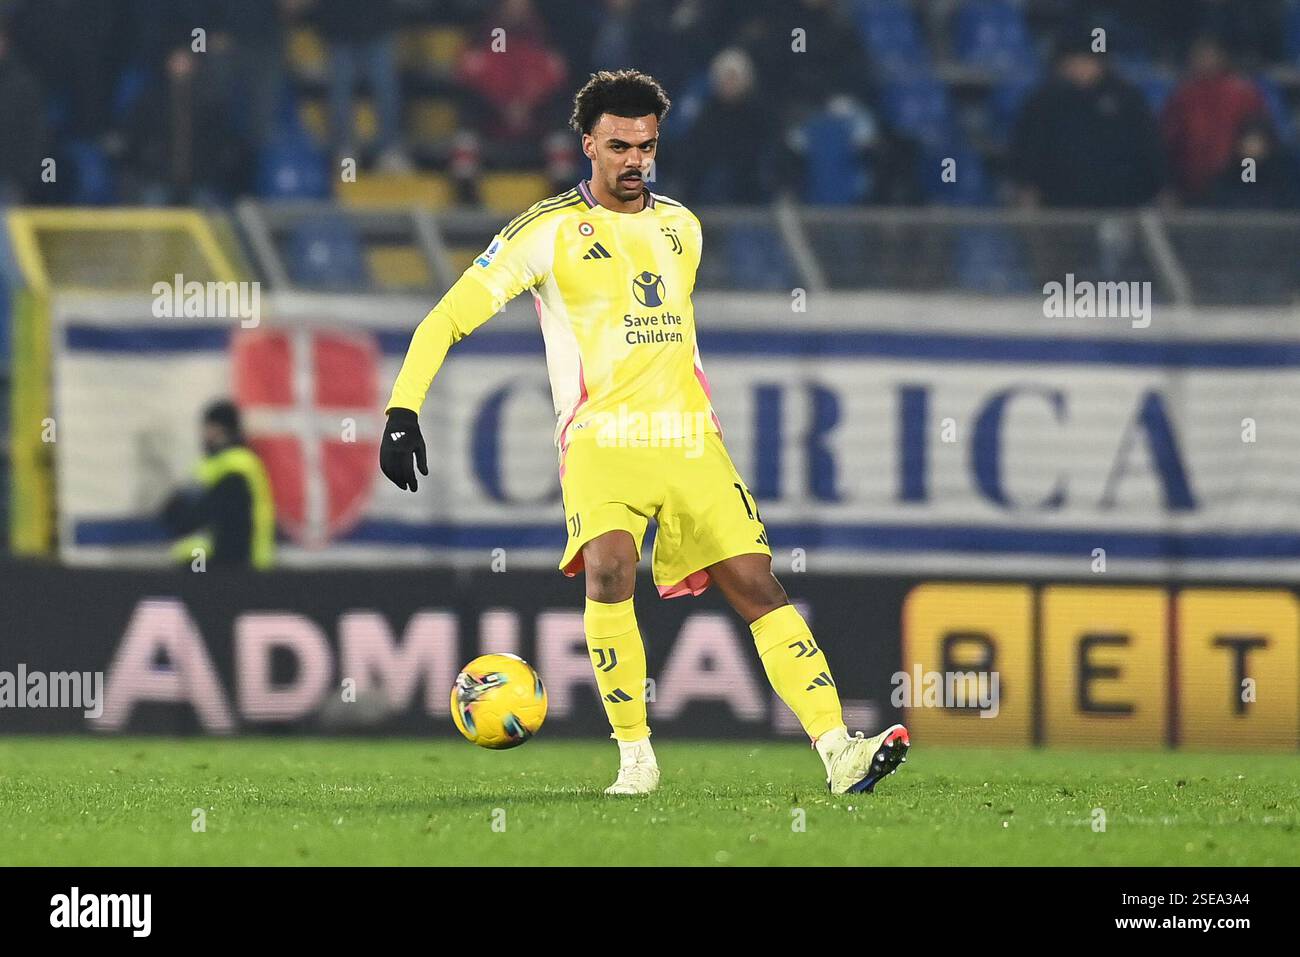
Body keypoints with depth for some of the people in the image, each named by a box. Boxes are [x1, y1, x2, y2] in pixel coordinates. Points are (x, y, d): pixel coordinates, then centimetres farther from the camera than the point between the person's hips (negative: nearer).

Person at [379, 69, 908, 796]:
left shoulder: (682, 226, 16)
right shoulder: (549, 231, 0)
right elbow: (449, 318, 0)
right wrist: (402, 413, -10)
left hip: (690, 440, 4)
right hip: (601, 439, -4)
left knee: (758, 585, -7)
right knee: (608, 571, -28)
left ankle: (839, 751, -12)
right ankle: (635, 757, -16)